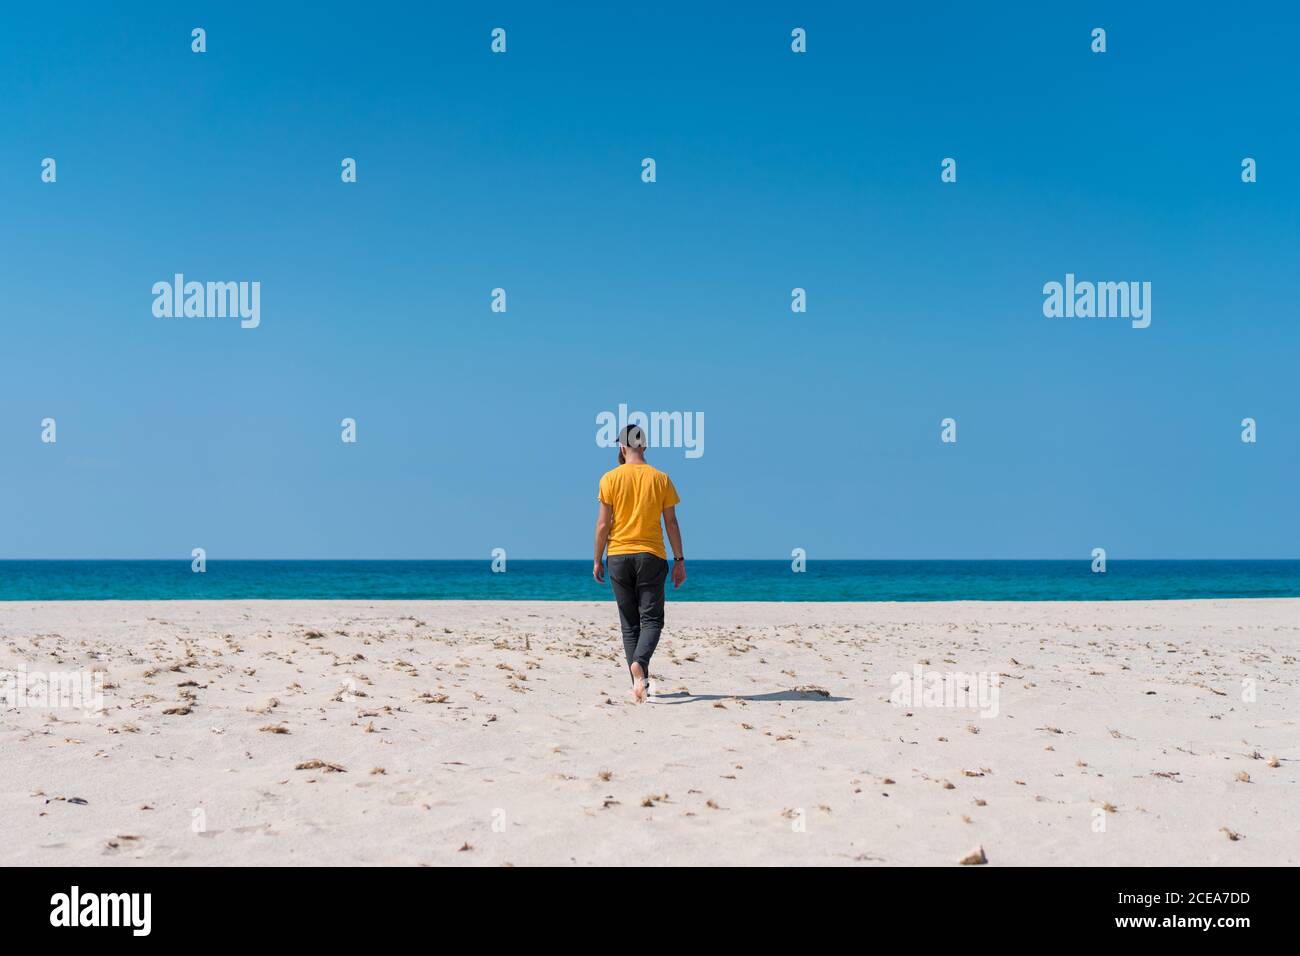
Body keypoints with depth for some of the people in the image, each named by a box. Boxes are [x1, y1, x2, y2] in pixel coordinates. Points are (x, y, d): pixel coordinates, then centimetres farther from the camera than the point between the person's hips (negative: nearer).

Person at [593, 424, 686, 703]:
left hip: (618, 556, 1)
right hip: (651, 556, 0)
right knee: (651, 619, 2)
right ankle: (639, 663, -27)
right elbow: (671, 523, 1)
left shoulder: (610, 479, -2)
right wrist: (679, 560, 7)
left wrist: (597, 560, 5)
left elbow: (603, 524, -4)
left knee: (629, 624, 8)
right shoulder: (661, 479, 1)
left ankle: (640, 684, 7)